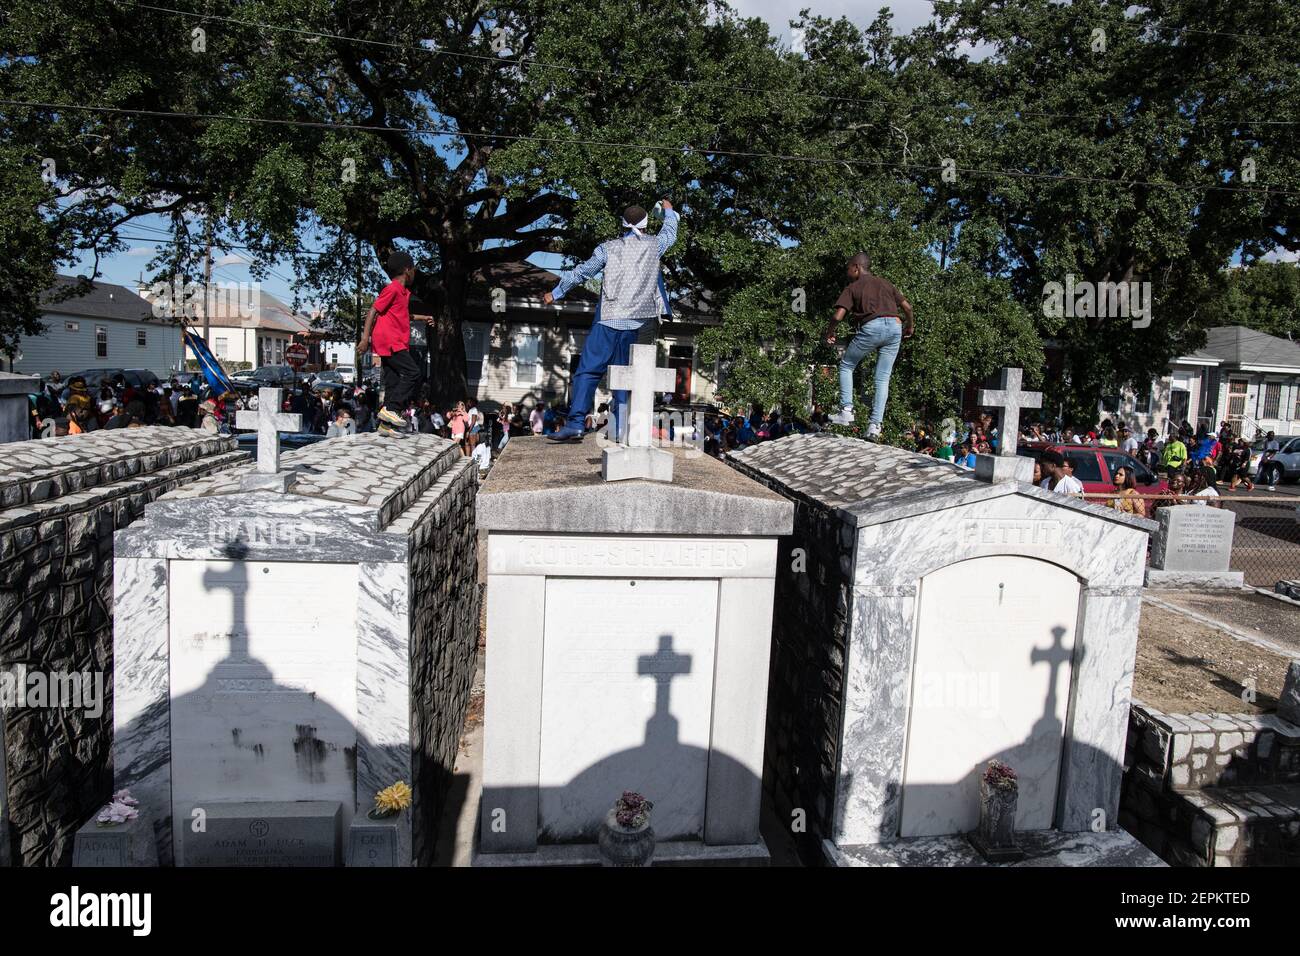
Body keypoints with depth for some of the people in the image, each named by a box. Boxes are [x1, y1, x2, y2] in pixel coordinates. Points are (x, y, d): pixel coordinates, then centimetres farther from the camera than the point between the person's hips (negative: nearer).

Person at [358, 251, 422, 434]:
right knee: (412, 372, -16)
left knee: (393, 382, 6)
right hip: (390, 342, -10)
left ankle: (386, 424, 6)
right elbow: (373, 311, -14)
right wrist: (366, 338, -19)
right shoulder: (392, 289, -9)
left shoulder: (403, 292, 21)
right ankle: (391, 408, -19)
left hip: (396, 344, 10)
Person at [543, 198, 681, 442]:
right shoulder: (654, 246, 8)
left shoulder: (608, 248, 3)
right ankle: (621, 429, 6)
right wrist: (669, 211, 51)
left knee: (588, 371, -4)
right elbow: (670, 233, 30)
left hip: (608, 320, -2)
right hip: (634, 323, 3)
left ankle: (575, 424, -13)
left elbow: (581, 273, 10)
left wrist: (555, 293, 23)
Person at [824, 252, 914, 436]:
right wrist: (910, 326, 35)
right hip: (895, 326, 4)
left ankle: (846, 410, 5)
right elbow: (907, 306, 18)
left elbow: (838, 316, -1)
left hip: (872, 327, -4)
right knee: (883, 379, 9)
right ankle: (875, 424, 3)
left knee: (846, 366, 17)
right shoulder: (885, 283, 23)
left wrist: (829, 332, 16)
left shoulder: (852, 287, 10)